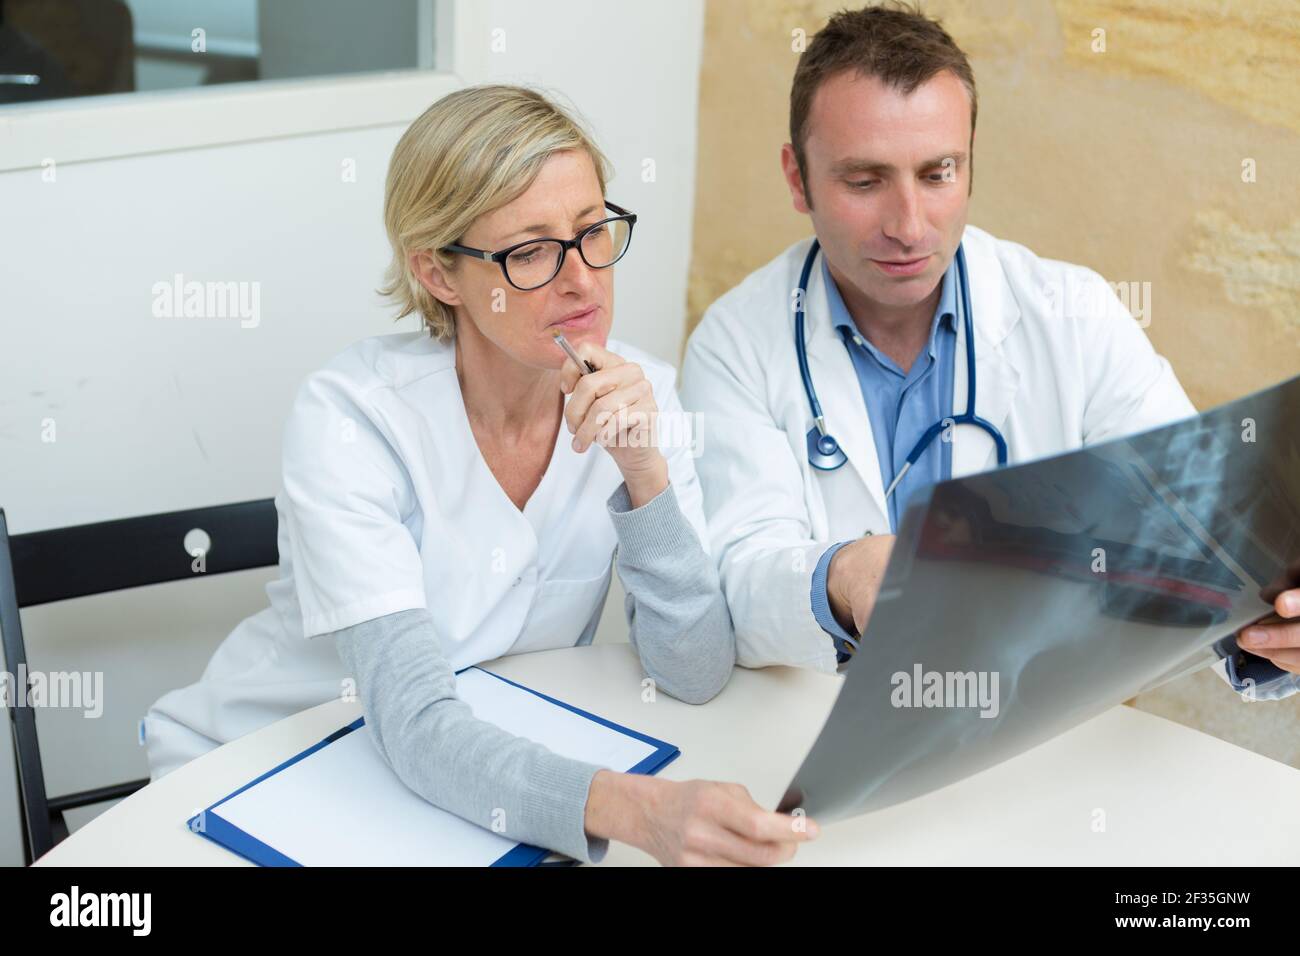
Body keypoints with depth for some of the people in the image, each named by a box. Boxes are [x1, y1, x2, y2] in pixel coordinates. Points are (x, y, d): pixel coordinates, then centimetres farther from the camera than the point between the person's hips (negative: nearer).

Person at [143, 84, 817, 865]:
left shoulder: (639, 394, -9)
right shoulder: (351, 417, -21)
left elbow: (696, 676, -13)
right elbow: (414, 722, -30)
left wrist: (645, 471, -28)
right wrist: (636, 809, -46)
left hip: (492, 773, 4)